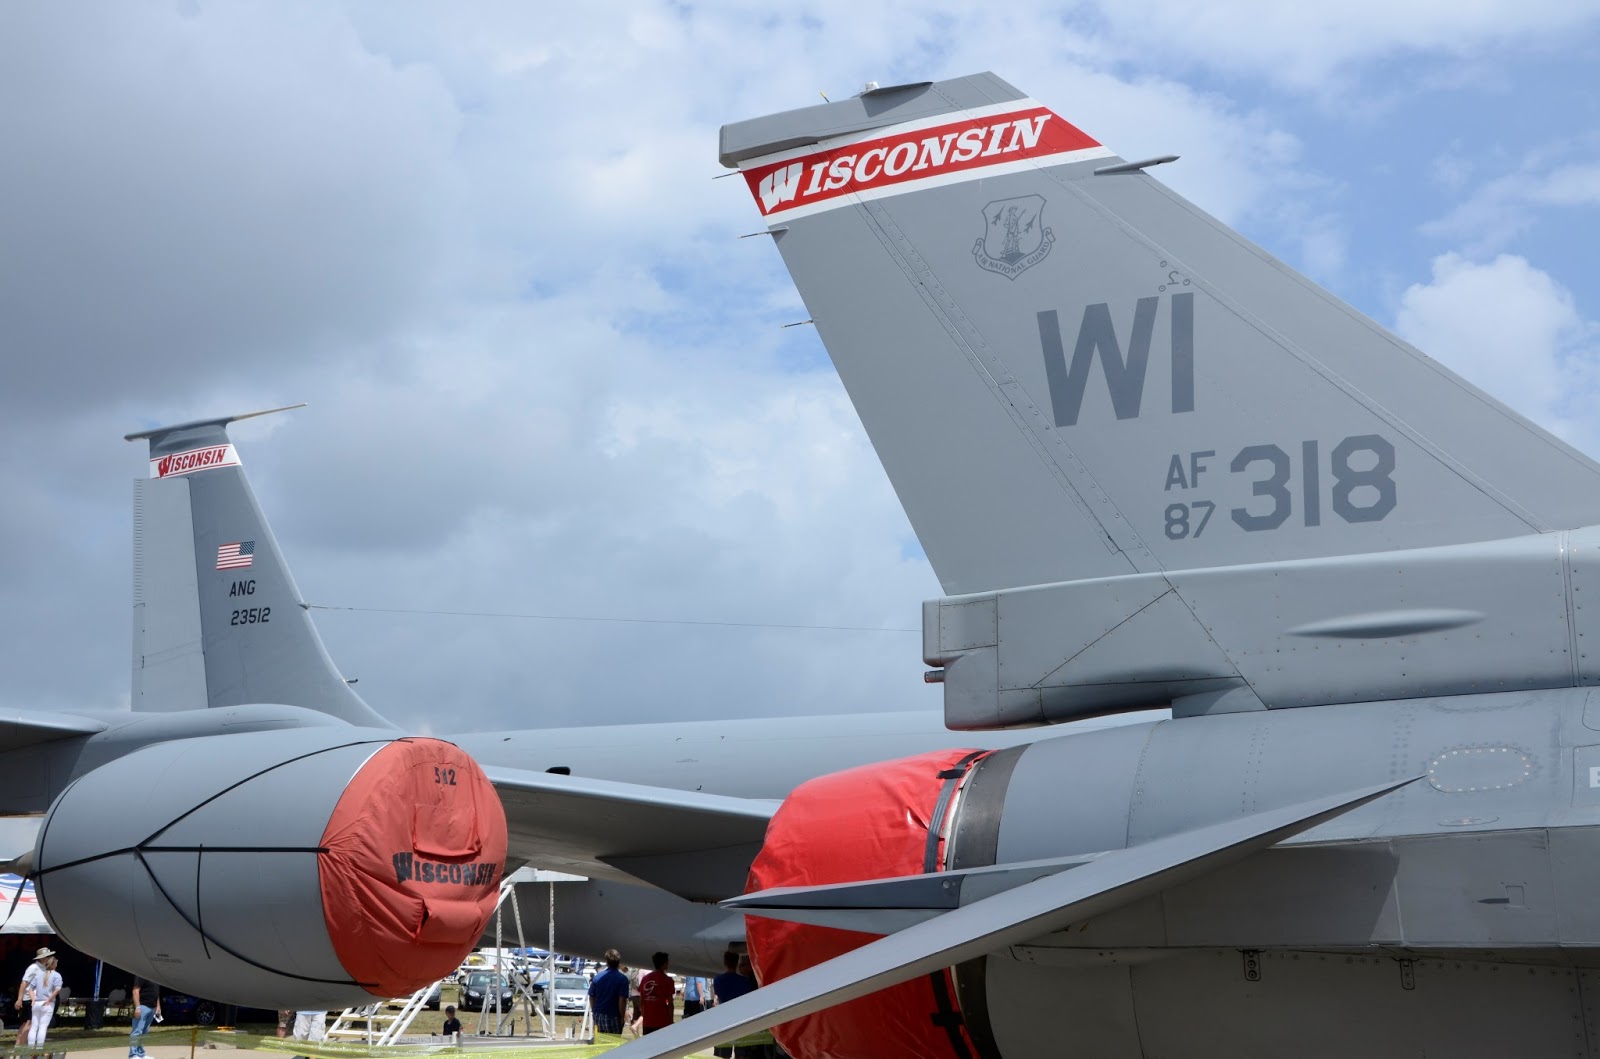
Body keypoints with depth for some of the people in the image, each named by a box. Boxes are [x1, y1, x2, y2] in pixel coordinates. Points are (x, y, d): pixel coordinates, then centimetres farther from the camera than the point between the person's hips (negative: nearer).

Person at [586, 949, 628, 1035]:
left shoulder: (597, 977, 4)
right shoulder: (622, 979, -10)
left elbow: (591, 997, 9)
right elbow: (622, 1000, -15)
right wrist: (622, 1017, -6)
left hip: (598, 1016, 4)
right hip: (614, 1017, -4)